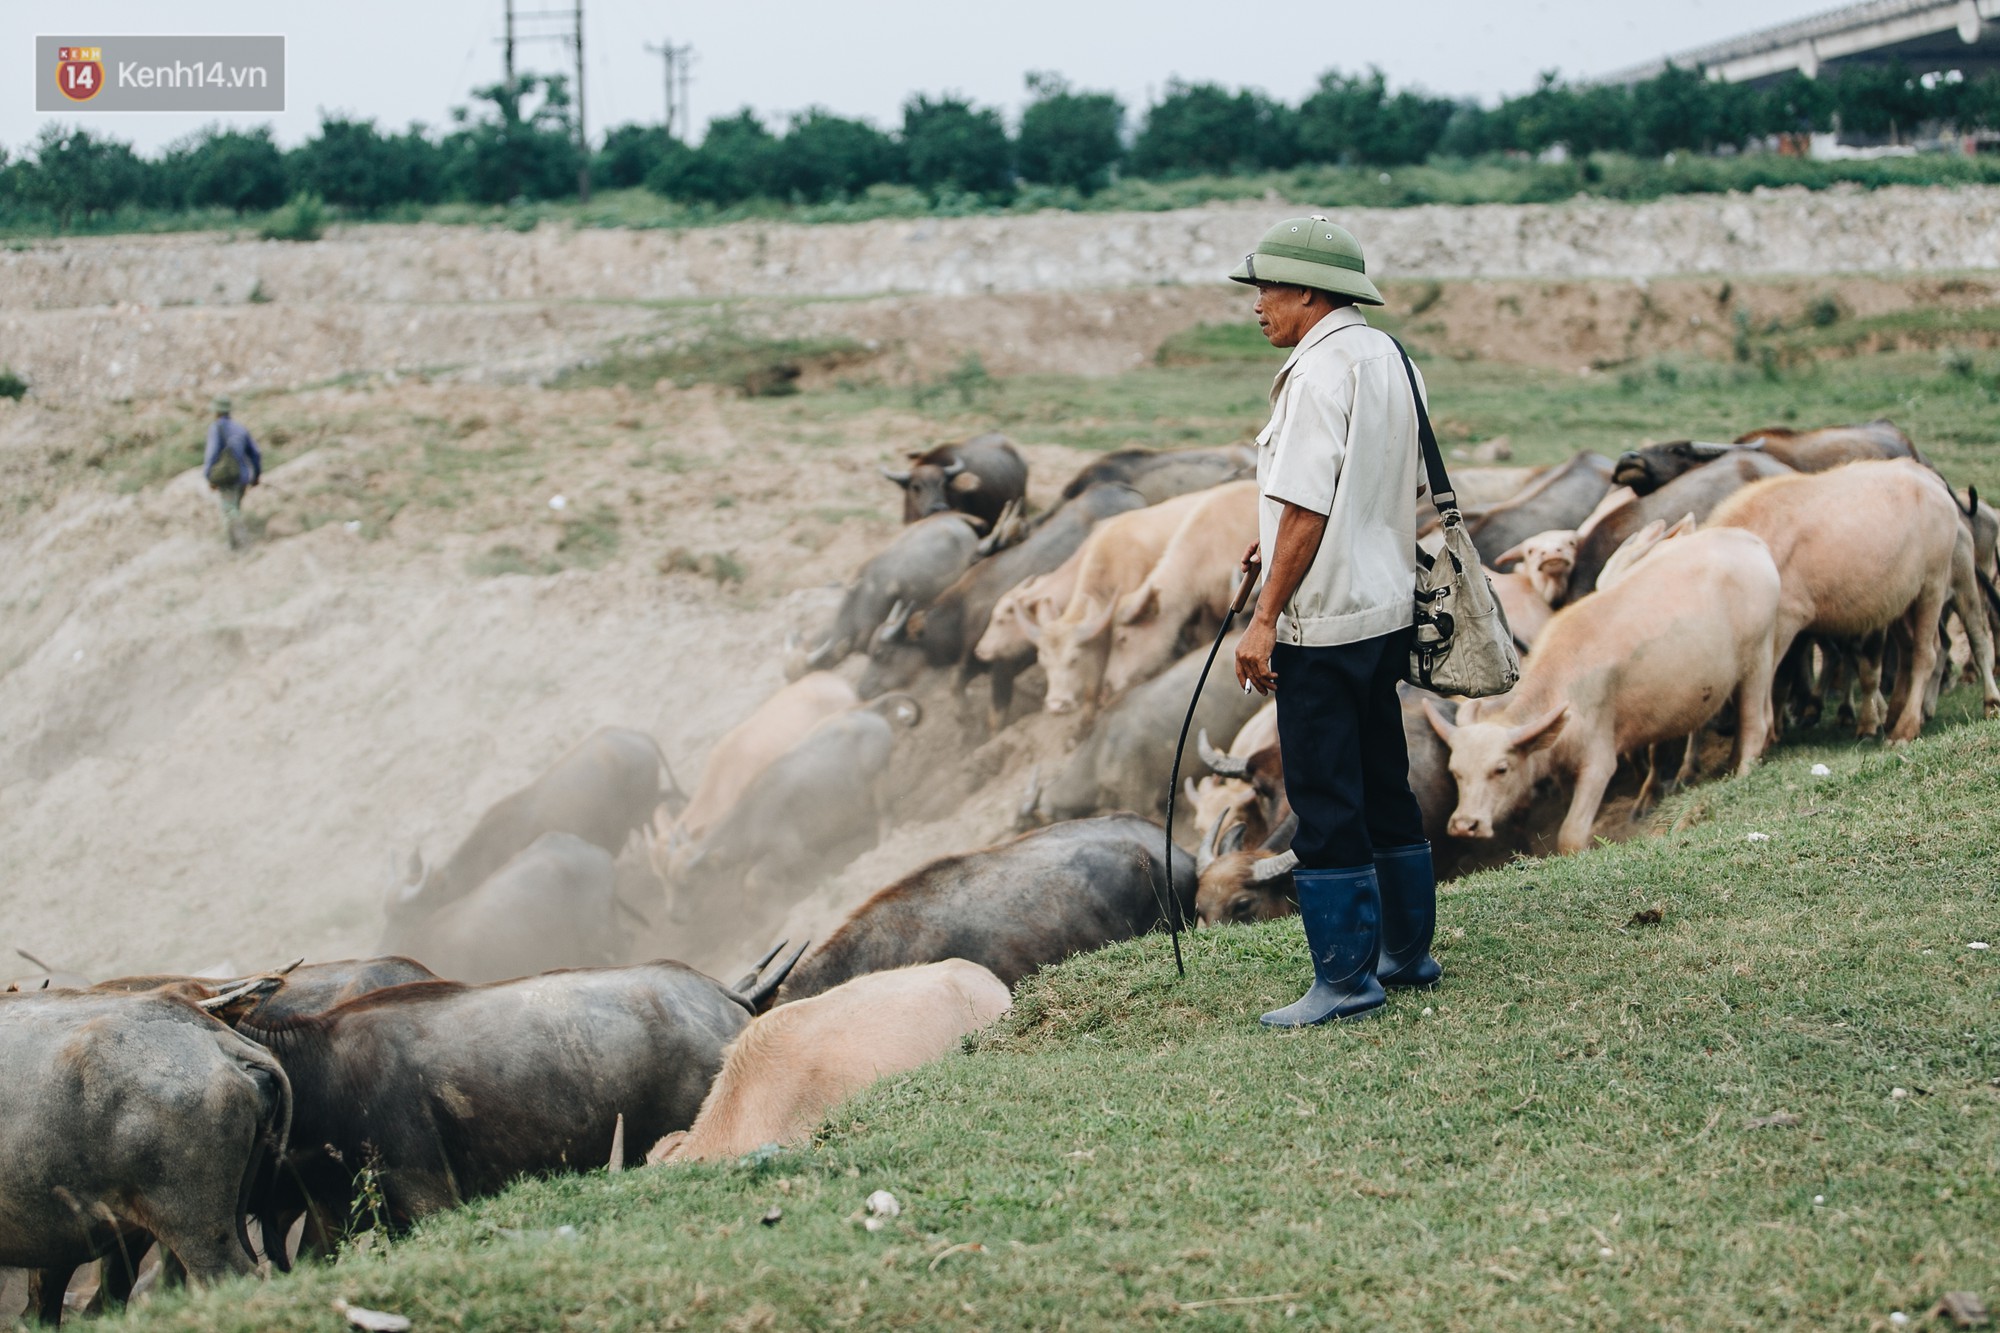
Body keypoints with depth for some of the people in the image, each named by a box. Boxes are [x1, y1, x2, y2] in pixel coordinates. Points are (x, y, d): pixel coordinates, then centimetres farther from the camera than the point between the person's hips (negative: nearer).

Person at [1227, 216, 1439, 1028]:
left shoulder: (1320, 370, -17)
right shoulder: (1392, 360, 11)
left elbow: (1307, 509, -21)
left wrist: (1265, 619, -18)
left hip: (1322, 624, -10)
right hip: (1387, 609, 10)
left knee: (1326, 807, -3)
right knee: (1384, 786, 18)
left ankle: (1345, 979, 0)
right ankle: (1406, 953, 27)